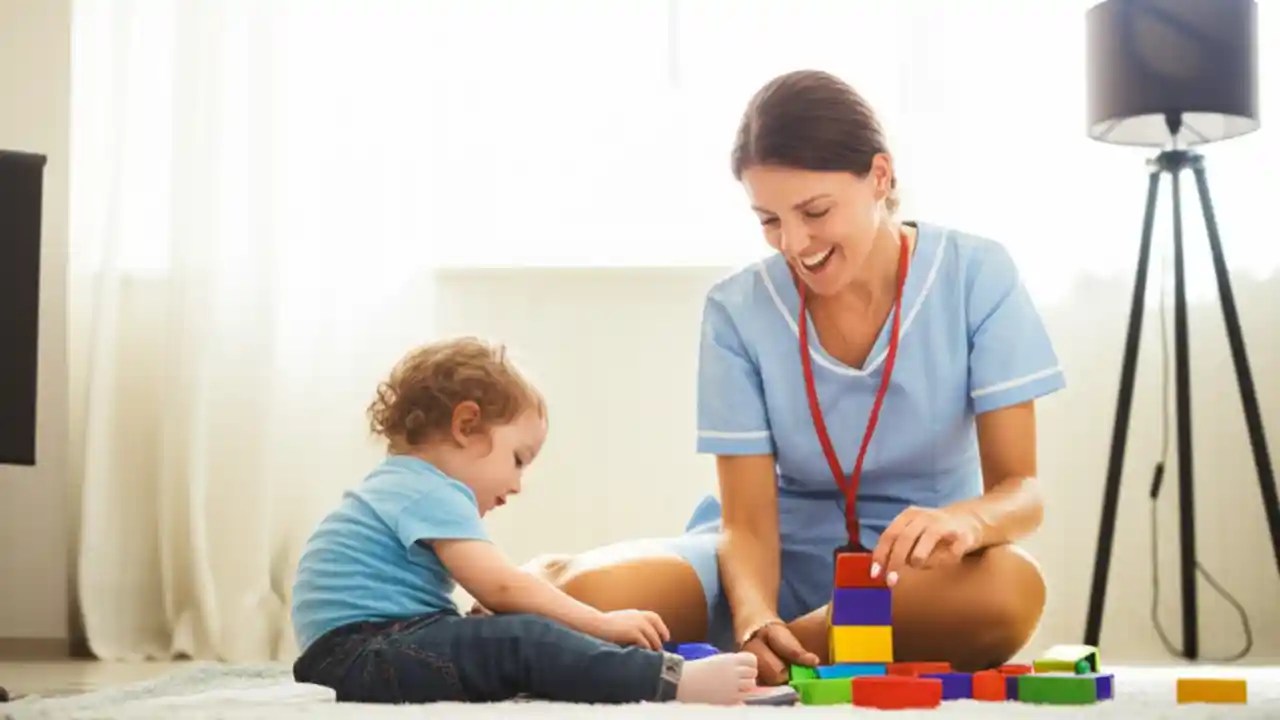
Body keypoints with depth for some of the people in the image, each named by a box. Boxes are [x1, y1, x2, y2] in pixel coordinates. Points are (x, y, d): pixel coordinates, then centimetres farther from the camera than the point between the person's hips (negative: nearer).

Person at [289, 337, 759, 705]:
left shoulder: (403, 487, 22)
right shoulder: (430, 492, -10)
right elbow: (501, 586, -19)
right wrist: (602, 623, -12)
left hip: (369, 650, 11)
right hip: (356, 656, -11)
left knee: (517, 633, 3)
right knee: (522, 642, -24)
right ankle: (672, 682, -33)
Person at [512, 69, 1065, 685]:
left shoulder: (976, 277, -9)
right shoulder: (737, 310, -7)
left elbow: (1020, 488, -12)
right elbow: (747, 520, -11)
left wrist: (964, 519, -37)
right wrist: (754, 617, -34)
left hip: (922, 568, 1)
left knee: (1009, 588, -39)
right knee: (590, 597, -33)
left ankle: (711, 662, -23)